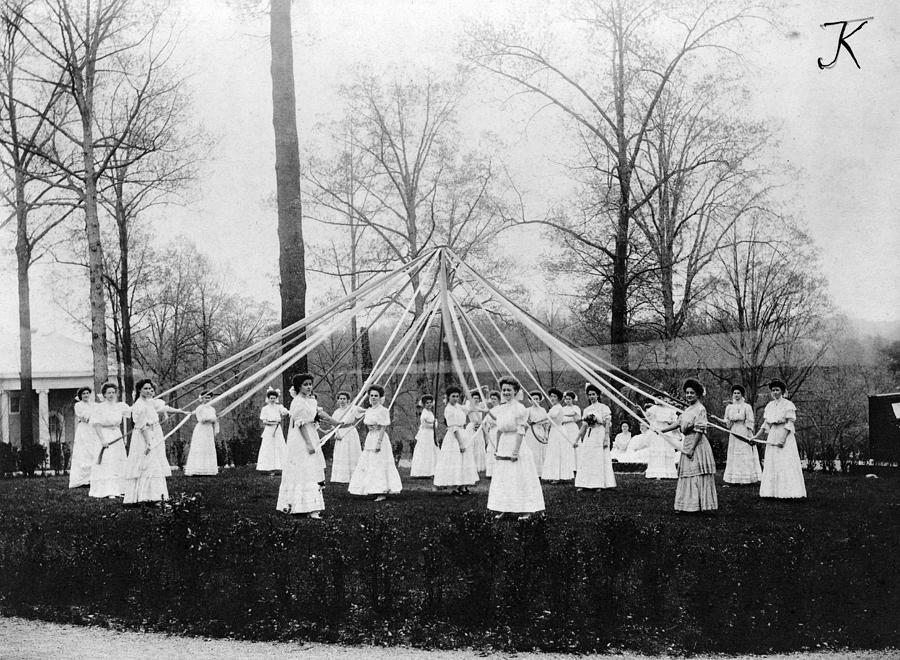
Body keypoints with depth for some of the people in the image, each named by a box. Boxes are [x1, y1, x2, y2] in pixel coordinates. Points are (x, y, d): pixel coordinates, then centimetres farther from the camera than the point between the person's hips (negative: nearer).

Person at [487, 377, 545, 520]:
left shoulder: (519, 408, -11)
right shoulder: (500, 409, 9)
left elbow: (521, 432, -14)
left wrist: (516, 452, -18)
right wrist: (497, 449, 14)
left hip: (516, 444, -7)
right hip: (503, 445, 7)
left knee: (520, 479, -2)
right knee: (502, 479, 9)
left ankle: (526, 511, 5)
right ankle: (501, 509, 17)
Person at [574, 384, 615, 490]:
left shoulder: (604, 408, -2)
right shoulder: (586, 410, 14)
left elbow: (607, 425, -7)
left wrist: (606, 439, -15)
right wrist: (577, 439, 15)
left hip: (600, 434, -5)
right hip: (588, 436, 5)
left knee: (600, 460, -3)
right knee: (585, 460, 2)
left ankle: (599, 485, 1)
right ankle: (583, 484, 4)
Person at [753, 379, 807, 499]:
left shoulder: (788, 405, -6)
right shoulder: (769, 405, 13)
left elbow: (790, 423, -11)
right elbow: (765, 423, 16)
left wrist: (783, 438, -19)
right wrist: (757, 436, 11)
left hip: (785, 435, -6)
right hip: (772, 435, 7)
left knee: (786, 464, -9)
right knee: (771, 464, 3)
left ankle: (789, 492, -8)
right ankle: (772, 491, 6)